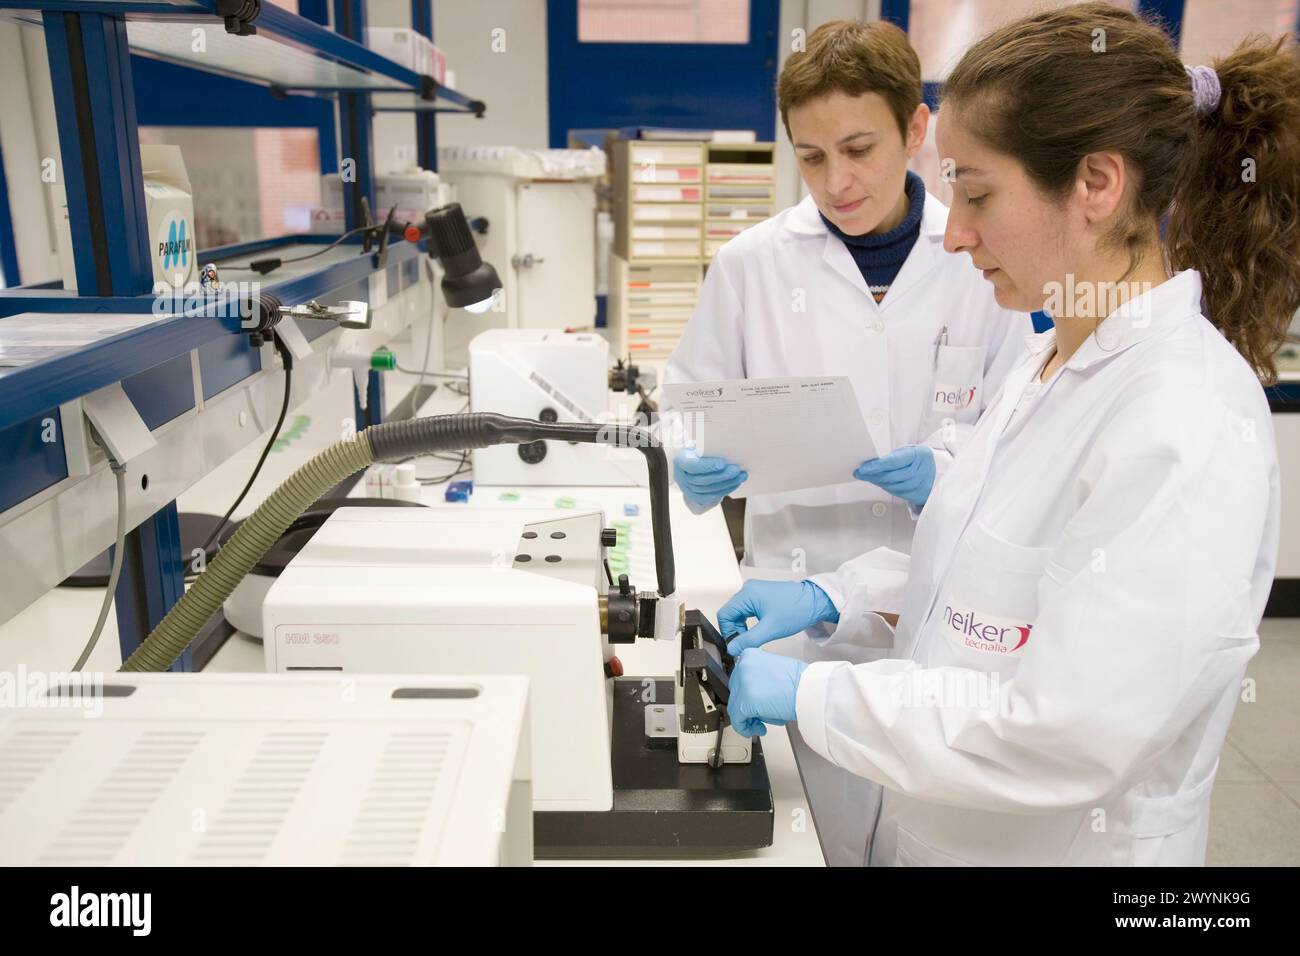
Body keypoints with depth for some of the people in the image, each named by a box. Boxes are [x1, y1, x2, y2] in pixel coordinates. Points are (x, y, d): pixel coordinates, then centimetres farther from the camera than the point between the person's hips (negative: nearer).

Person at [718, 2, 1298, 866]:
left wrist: (812, 695, -22)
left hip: (1064, 840, -7)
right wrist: (834, 598, -2)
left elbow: (1065, 736, -28)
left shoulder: (1187, 430, -27)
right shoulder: (1055, 357, 0)